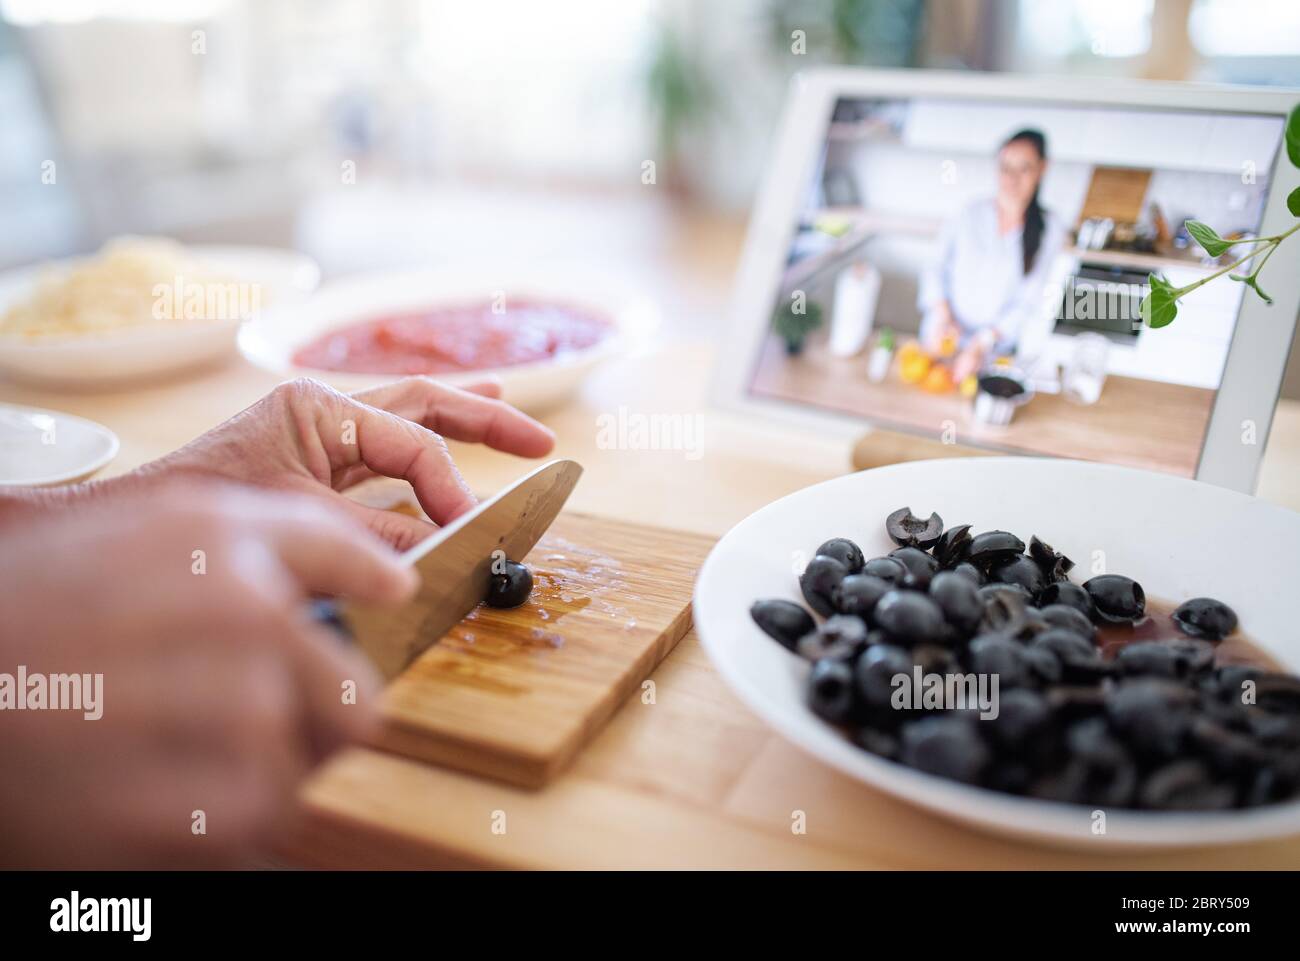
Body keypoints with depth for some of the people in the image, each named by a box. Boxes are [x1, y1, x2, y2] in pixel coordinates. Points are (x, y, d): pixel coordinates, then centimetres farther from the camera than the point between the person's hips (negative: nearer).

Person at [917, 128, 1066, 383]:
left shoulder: (1049, 229, -7)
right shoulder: (971, 215, -5)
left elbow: (1029, 303, -10)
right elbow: (937, 269, -1)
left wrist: (983, 344, -21)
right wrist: (942, 316, -18)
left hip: (995, 350, 0)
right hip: (944, 338, 1)